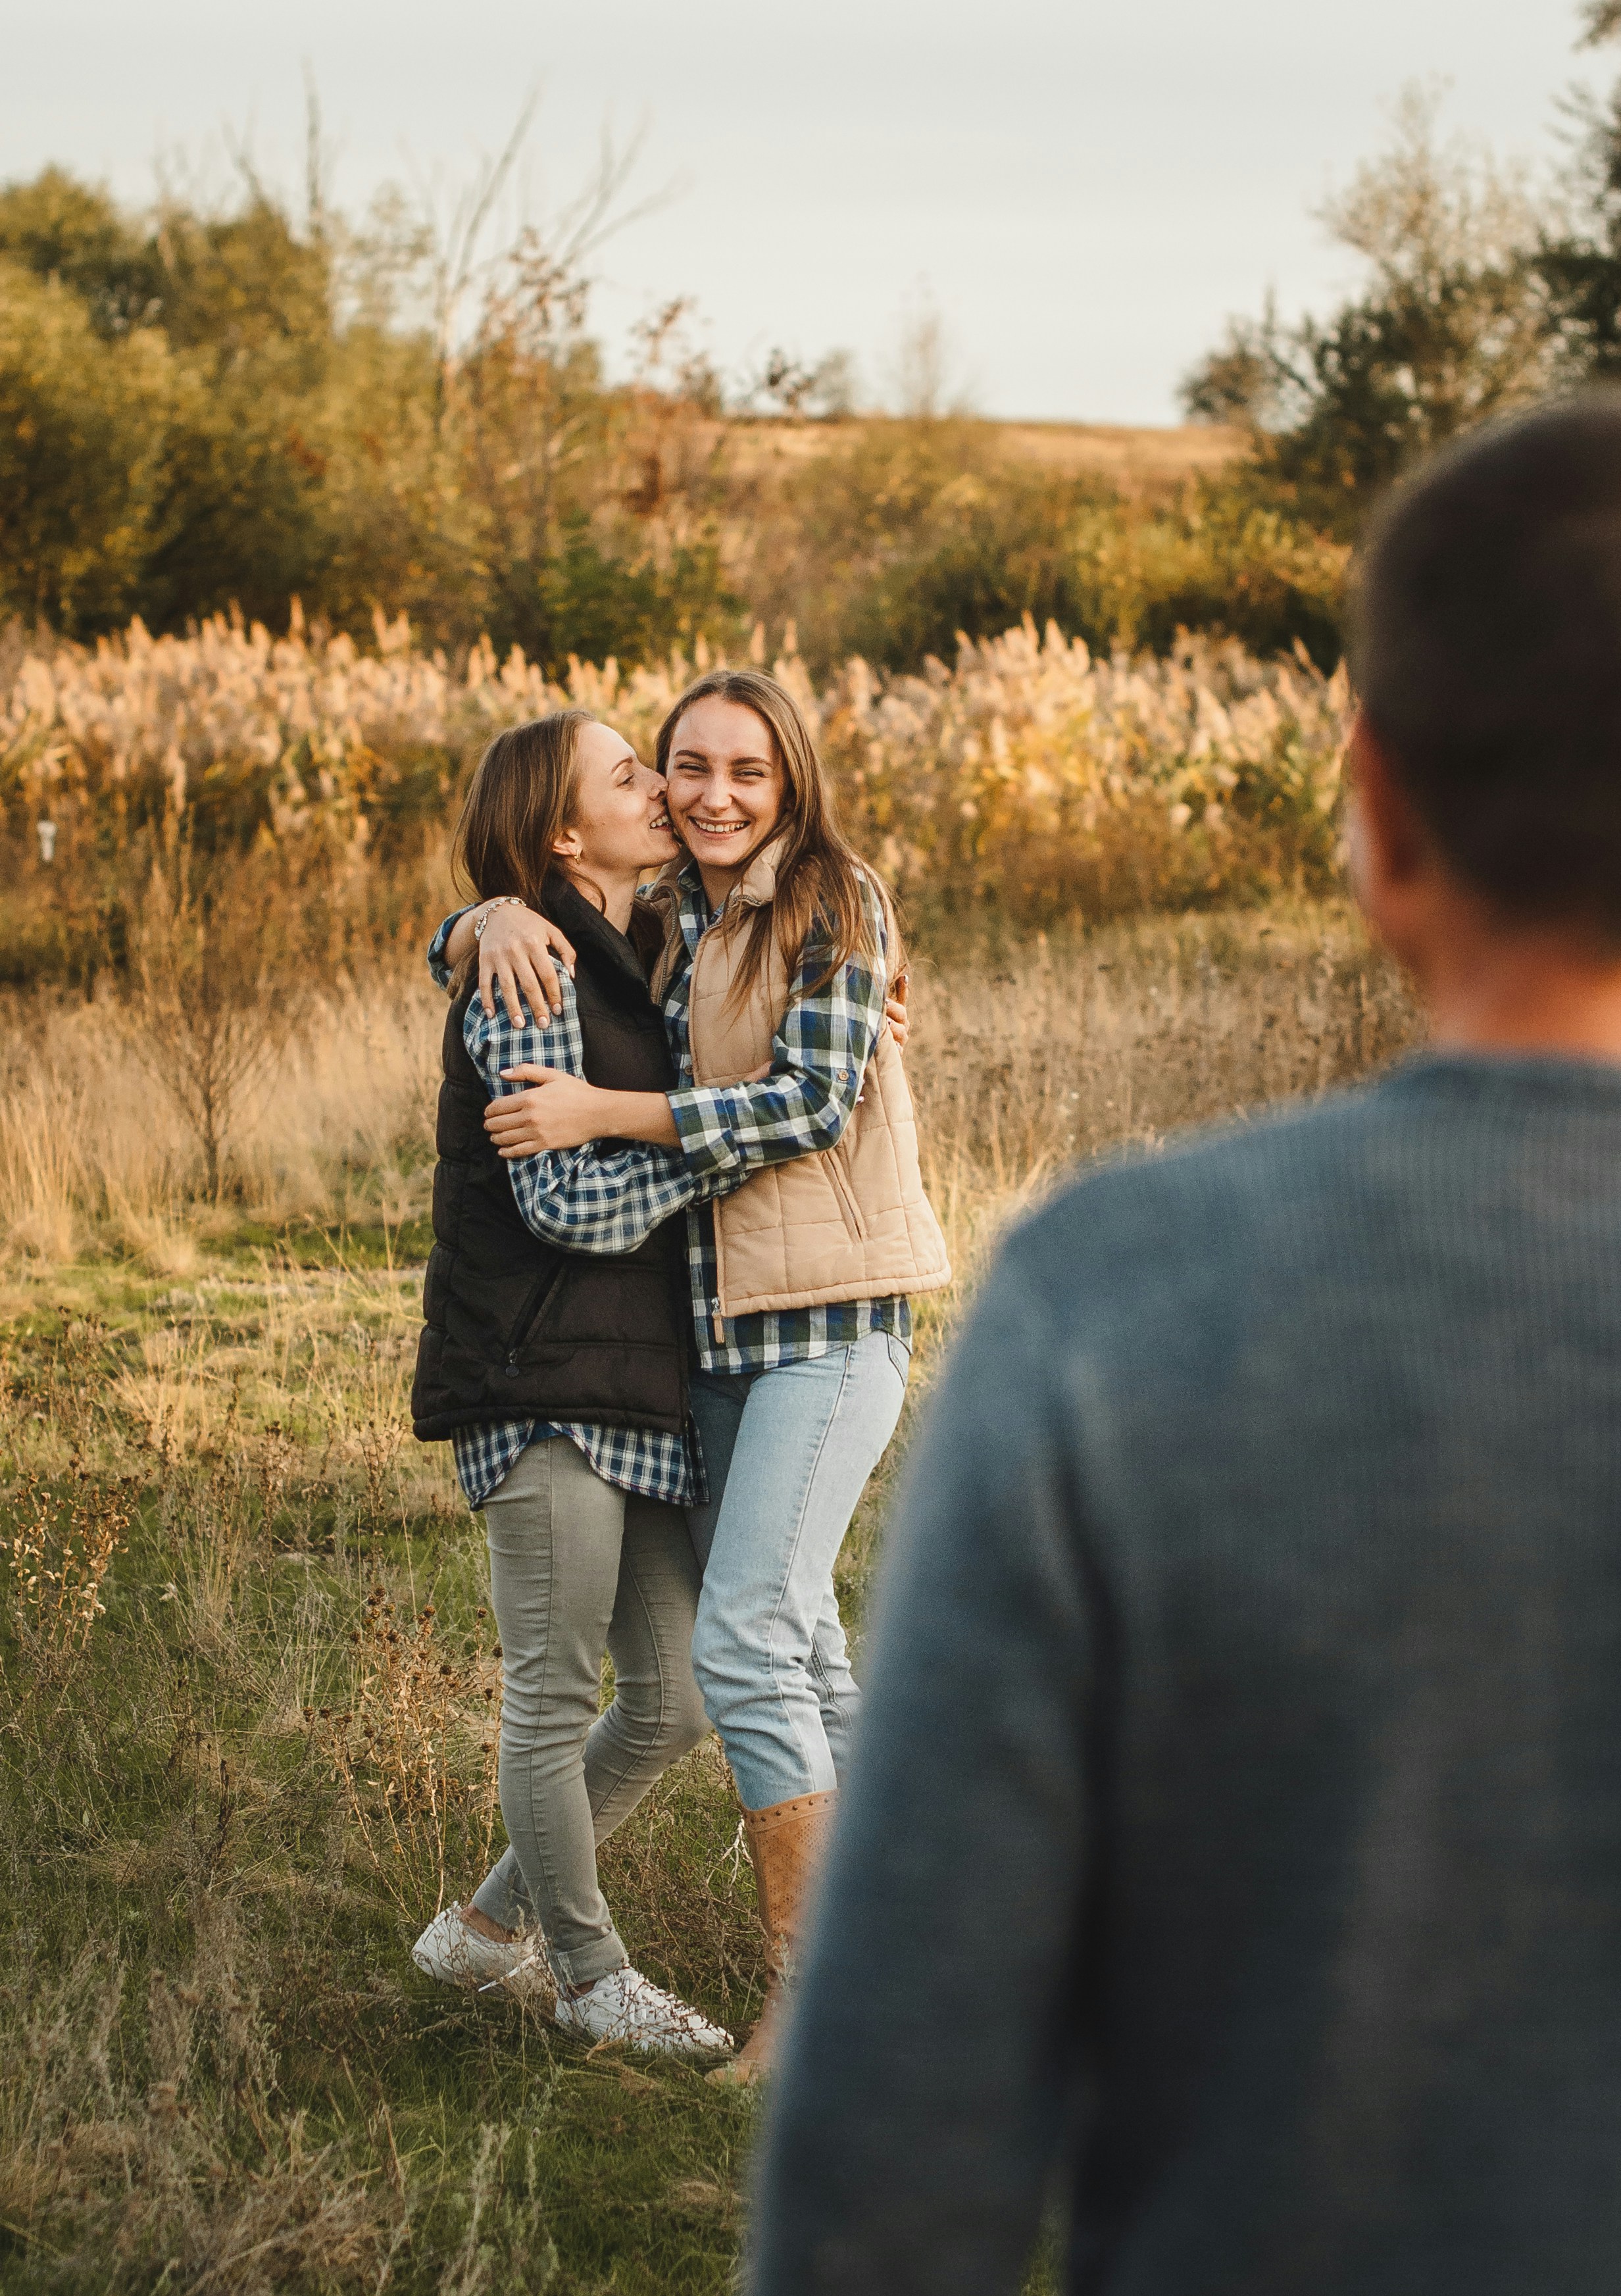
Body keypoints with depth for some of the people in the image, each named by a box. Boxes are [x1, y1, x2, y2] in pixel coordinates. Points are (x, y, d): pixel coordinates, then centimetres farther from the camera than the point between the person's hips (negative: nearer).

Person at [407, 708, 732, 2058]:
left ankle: (488, 1929, 25)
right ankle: (589, 1975, 16)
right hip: (547, 1385, -9)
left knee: (674, 1699, 10)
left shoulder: (643, 958, 14)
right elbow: (573, 1204, -17)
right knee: (556, 1694, 1)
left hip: (644, 1384, 9)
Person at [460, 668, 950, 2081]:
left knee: (746, 1635, -16)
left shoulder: (836, 907, -5)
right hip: (715, 1319, 7)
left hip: (832, 1314, -7)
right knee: (797, 1638, 13)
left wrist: (602, 1112, -17)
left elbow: (812, 1104, -15)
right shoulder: (660, 921, 13)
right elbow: (469, 949, 20)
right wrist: (501, 919, -5)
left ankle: (807, 1992, -11)